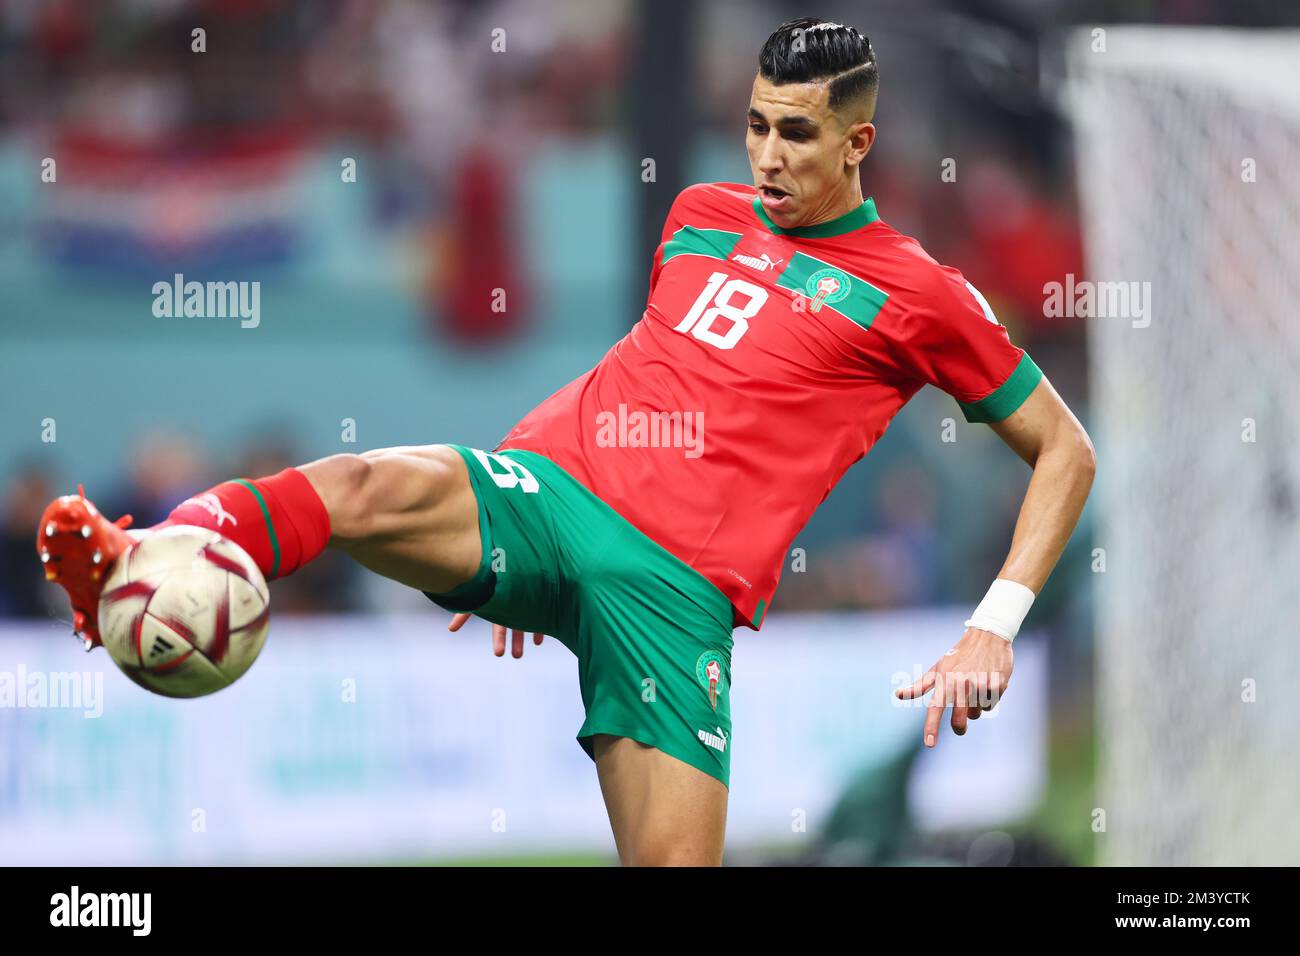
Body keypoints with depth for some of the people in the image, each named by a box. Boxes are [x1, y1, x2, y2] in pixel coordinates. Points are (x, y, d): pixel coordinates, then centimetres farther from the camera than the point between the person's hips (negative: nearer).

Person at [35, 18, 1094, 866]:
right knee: (377, 486, -31)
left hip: (677, 582, -3)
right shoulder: (700, 216, 22)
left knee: (676, 859, -18)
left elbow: (1065, 452, 11)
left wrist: (994, 629, 0)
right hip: (543, 487, 3)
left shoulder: (917, 295, 8)